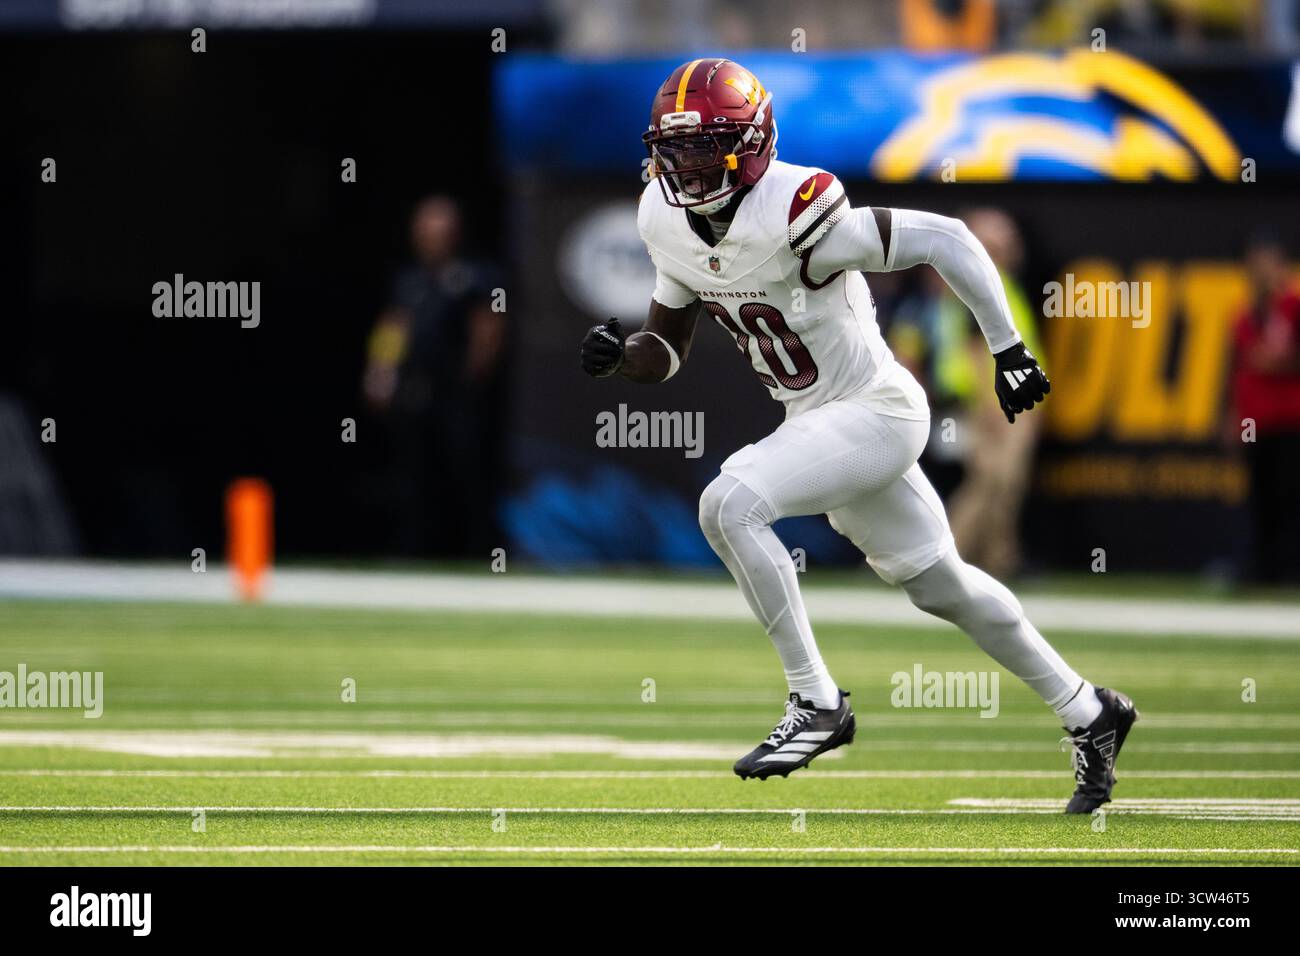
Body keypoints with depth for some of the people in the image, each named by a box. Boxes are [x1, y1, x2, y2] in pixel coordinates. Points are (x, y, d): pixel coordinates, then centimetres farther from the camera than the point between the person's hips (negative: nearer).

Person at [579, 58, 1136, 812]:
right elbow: (666, 352, 8)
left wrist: (1008, 349, -18)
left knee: (731, 504, -25)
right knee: (940, 586, 19)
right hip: (815, 422, 9)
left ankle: (817, 703, -15)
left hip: (876, 414, -8)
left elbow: (944, 239, -23)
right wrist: (619, 355, -15)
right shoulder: (669, 222, -4)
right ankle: (1089, 714, 34)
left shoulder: (792, 219, -28)